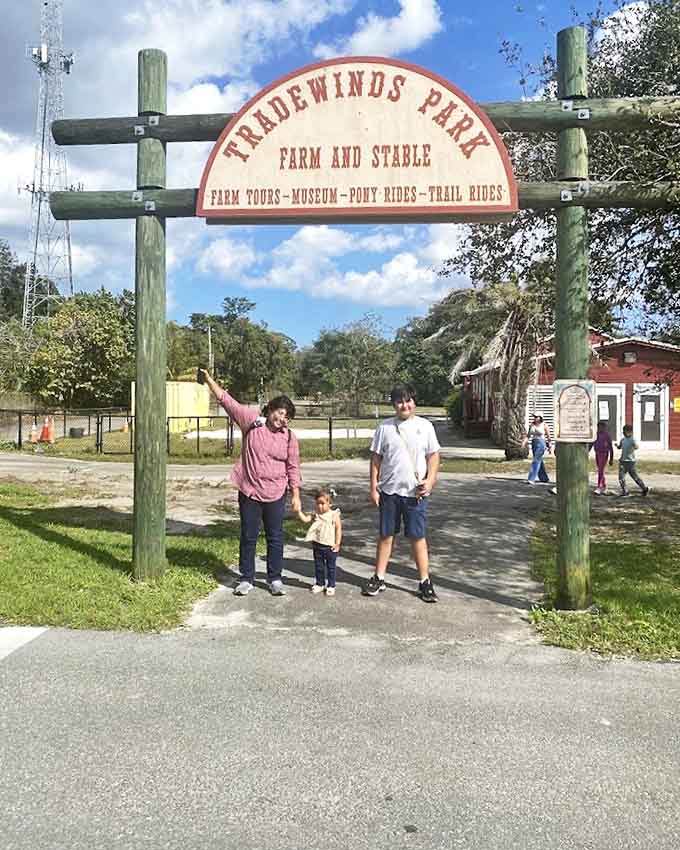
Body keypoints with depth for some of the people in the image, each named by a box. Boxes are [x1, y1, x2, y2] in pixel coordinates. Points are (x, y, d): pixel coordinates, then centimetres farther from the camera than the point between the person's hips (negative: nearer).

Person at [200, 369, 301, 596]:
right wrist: (208, 379, -12)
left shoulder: (289, 437, -1)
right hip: (249, 492, 0)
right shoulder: (251, 421, -5)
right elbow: (226, 400, -6)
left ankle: (275, 579, 21)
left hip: (275, 495, 1)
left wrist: (296, 495, 1)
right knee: (248, 537, 9)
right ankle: (246, 579, 21)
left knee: (275, 538, 8)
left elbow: (293, 468, 3)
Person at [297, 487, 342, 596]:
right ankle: (319, 584, 29)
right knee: (318, 566, 15)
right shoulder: (315, 515, 2)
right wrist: (298, 511, -21)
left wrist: (337, 543, -13)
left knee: (331, 567, 8)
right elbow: (305, 519, -8)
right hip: (317, 546, 4)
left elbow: (338, 529, -9)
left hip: (330, 546, -4)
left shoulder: (334, 515, -10)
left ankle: (331, 586, 19)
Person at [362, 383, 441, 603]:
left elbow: (433, 456, 3)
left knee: (418, 537, 3)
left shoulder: (425, 426, 1)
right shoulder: (384, 427, 1)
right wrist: (373, 487, 0)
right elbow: (376, 459, 3)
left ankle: (425, 582, 13)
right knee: (385, 535, 11)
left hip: (415, 492, -1)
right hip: (389, 491, 1)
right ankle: (379, 578, 21)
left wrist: (430, 480, -11)